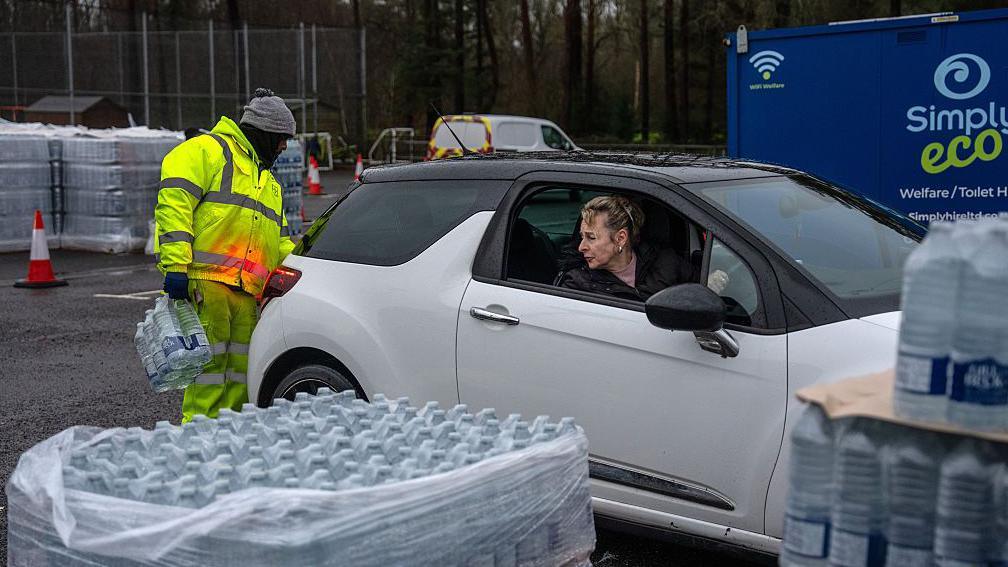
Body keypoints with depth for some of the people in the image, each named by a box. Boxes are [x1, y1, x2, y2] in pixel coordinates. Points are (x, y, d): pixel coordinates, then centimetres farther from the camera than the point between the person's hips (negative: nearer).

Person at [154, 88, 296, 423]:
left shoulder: (268, 181, 32)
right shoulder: (208, 150, 3)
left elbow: (279, 244, 35)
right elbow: (173, 203, -10)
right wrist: (175, 266, -19)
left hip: (246, 291, 8)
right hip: (204, 279, -8)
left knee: (241, 370, 5)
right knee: (210, 360, -11)